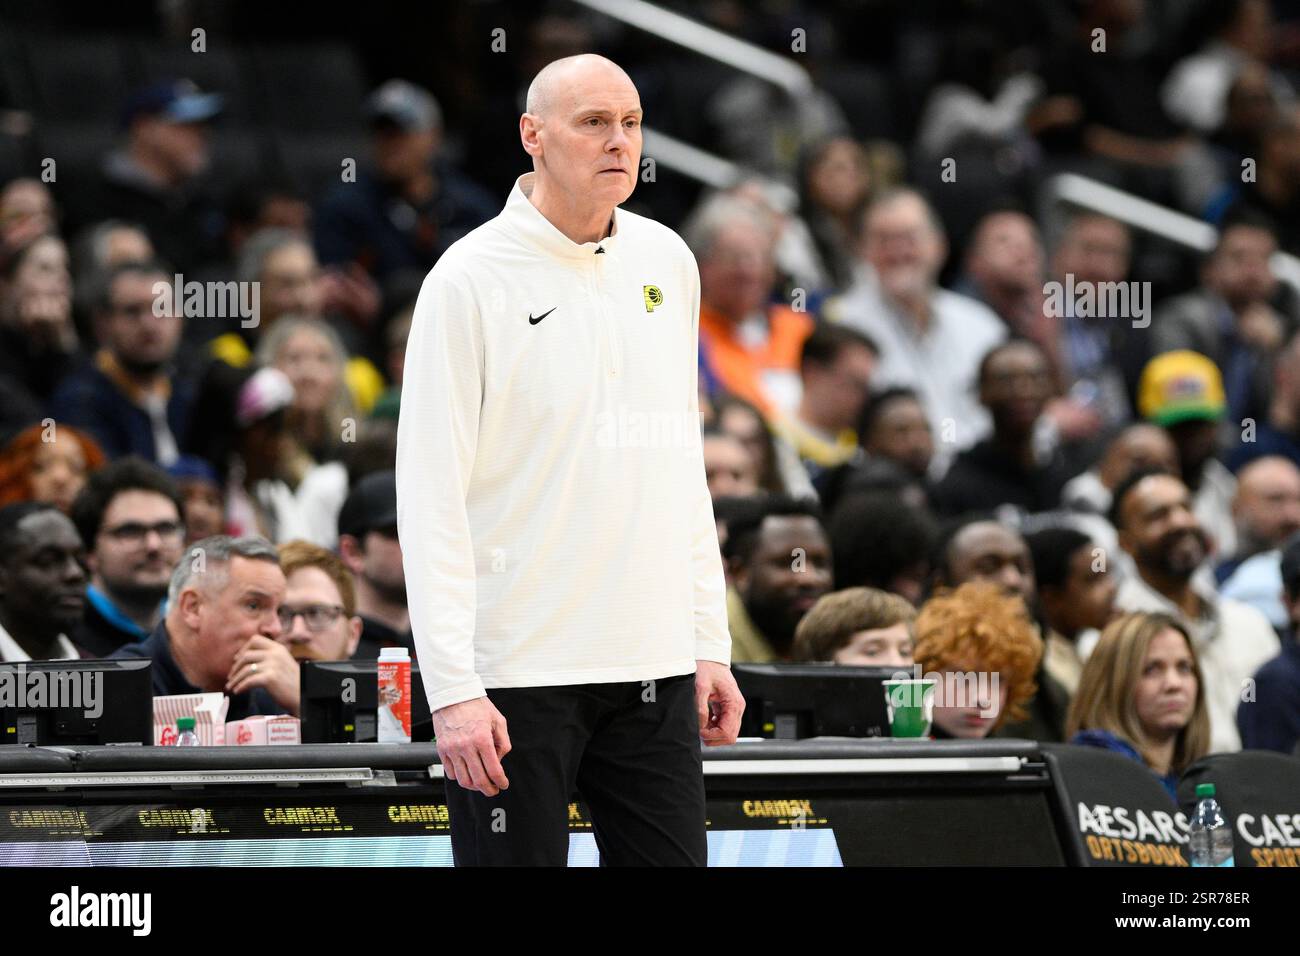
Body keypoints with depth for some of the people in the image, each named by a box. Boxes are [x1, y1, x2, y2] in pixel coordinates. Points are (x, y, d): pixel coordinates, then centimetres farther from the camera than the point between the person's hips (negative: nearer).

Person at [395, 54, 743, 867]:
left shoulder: (666, 261, 11)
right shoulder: (471, 279, -7)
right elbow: (430, 495, -10)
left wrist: (711, 644, 13)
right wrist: (452, 689, -16)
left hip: (654, 670, 5)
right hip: (516, 674, -5)